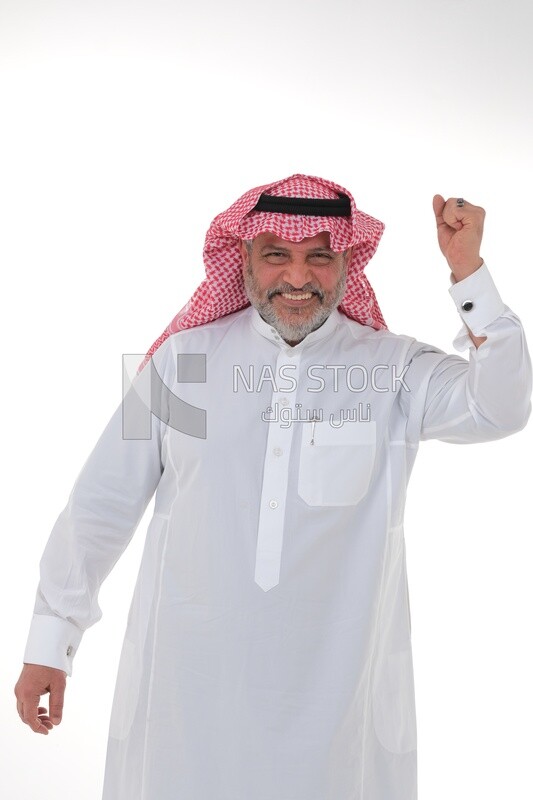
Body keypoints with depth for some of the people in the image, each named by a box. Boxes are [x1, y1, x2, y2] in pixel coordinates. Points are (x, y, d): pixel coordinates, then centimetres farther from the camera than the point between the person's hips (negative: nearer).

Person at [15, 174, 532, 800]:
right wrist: (51, 641, 5)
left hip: (336, 682, 0)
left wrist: (467, 271, -24)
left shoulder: (394, 369, 0)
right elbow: (102, 504, 3)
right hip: (187, 682, 1)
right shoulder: (183, 357, 0)